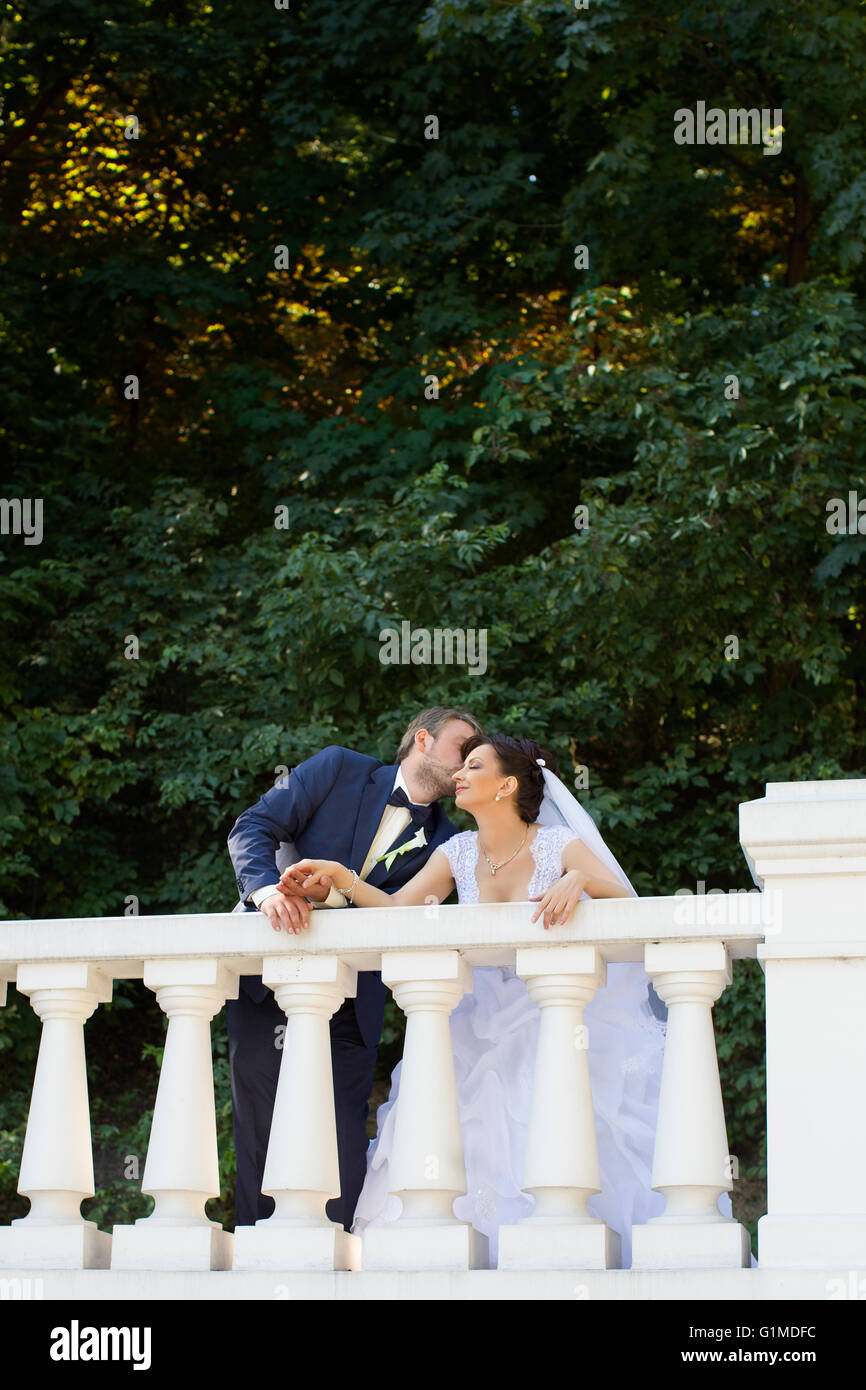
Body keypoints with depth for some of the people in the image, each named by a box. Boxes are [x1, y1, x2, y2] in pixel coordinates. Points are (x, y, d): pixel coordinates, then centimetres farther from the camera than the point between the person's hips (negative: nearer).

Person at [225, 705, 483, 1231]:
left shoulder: (442, 844, 8)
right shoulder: (341, 769, 3)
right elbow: (254, 827, -5)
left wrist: (332, 892, -23)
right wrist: (267, 888, -24)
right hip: (267, 980, -2)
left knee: (344, 1144, -4)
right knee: (260, 1136, -1)